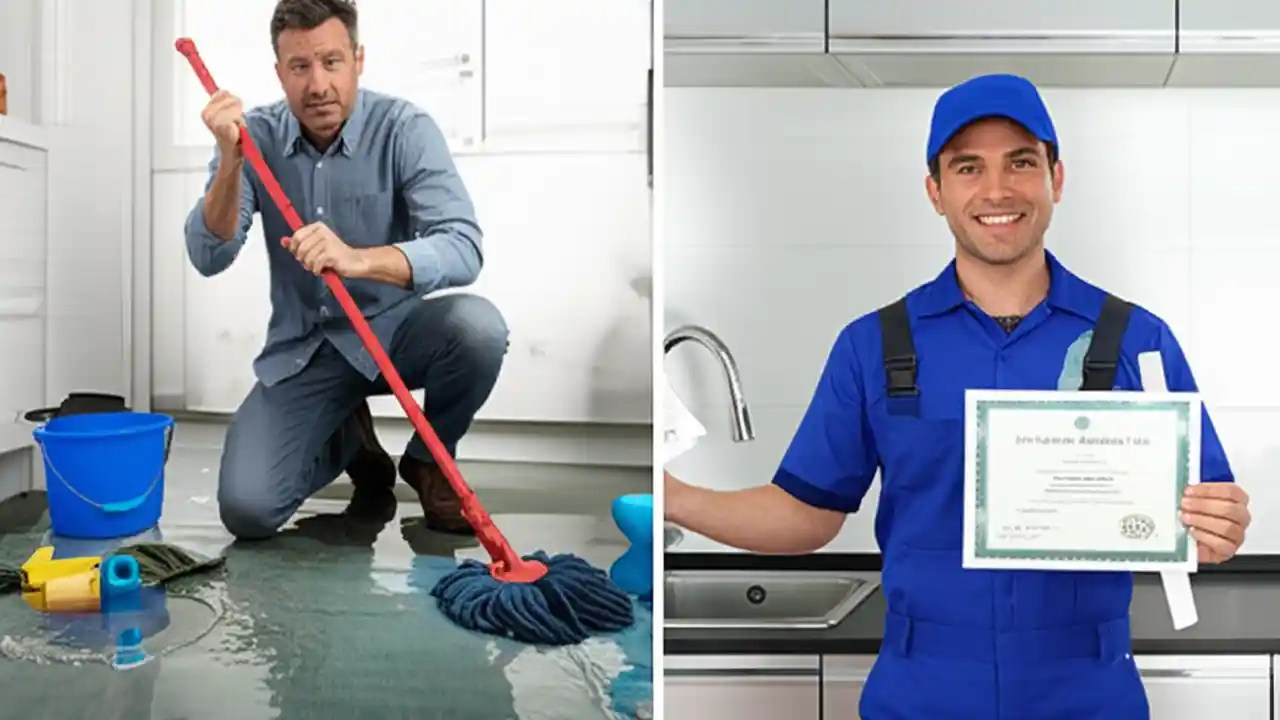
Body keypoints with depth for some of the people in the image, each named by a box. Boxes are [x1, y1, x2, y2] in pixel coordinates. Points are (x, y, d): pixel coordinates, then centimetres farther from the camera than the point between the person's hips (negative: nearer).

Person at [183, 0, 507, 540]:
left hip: (393, 332, -1)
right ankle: (351, 443, 19)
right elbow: (209, 258, -13)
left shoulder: (404, 129, -15)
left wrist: (357, 259, -45)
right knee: (246, 509, -16)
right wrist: (230, 163, -28)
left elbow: (462, 250, -29)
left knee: (476, 325, -34)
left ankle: (428, 461, -2)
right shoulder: (256, 136, -6)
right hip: (301, 352, 2)